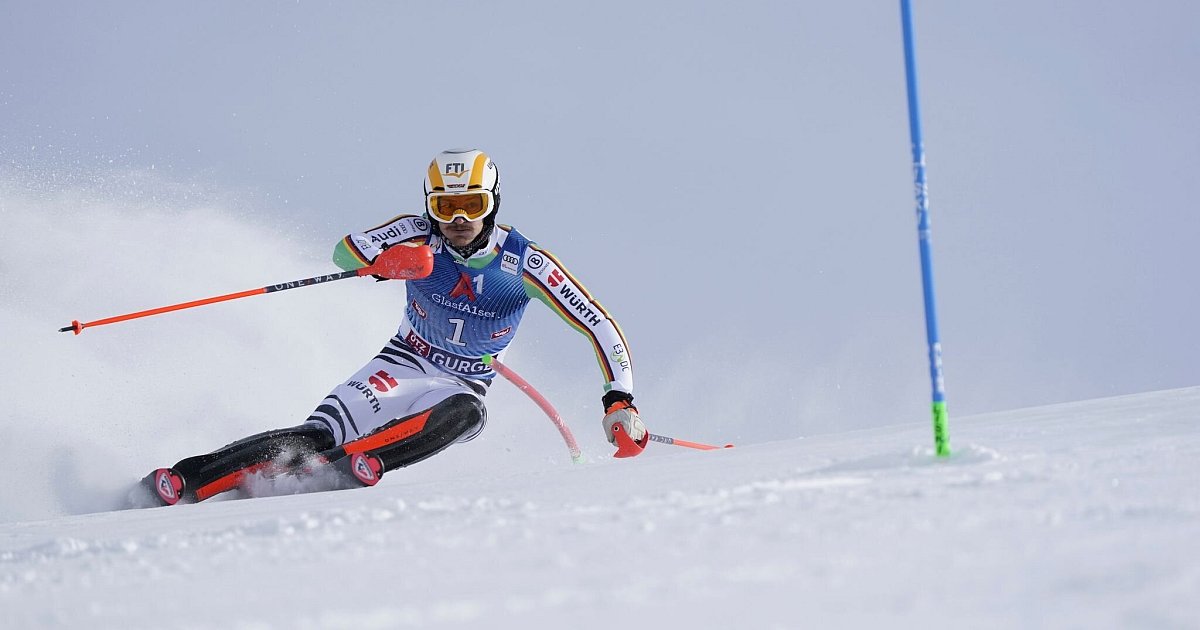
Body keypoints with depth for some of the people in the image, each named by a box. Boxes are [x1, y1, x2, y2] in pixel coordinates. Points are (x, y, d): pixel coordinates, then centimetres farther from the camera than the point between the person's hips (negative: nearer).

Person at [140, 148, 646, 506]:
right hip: (399, 368, 0)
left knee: (464, 414, -38)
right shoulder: (418, 235, -10)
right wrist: (388, 258, -45)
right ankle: (183, 480, -29)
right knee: (317, 436, -24)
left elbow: (600, 327, -13)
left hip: (462, 389, 0)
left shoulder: (524, 262, -13)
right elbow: (345, 251, -24)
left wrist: (620, 400, -24)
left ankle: (340, 467, -47)